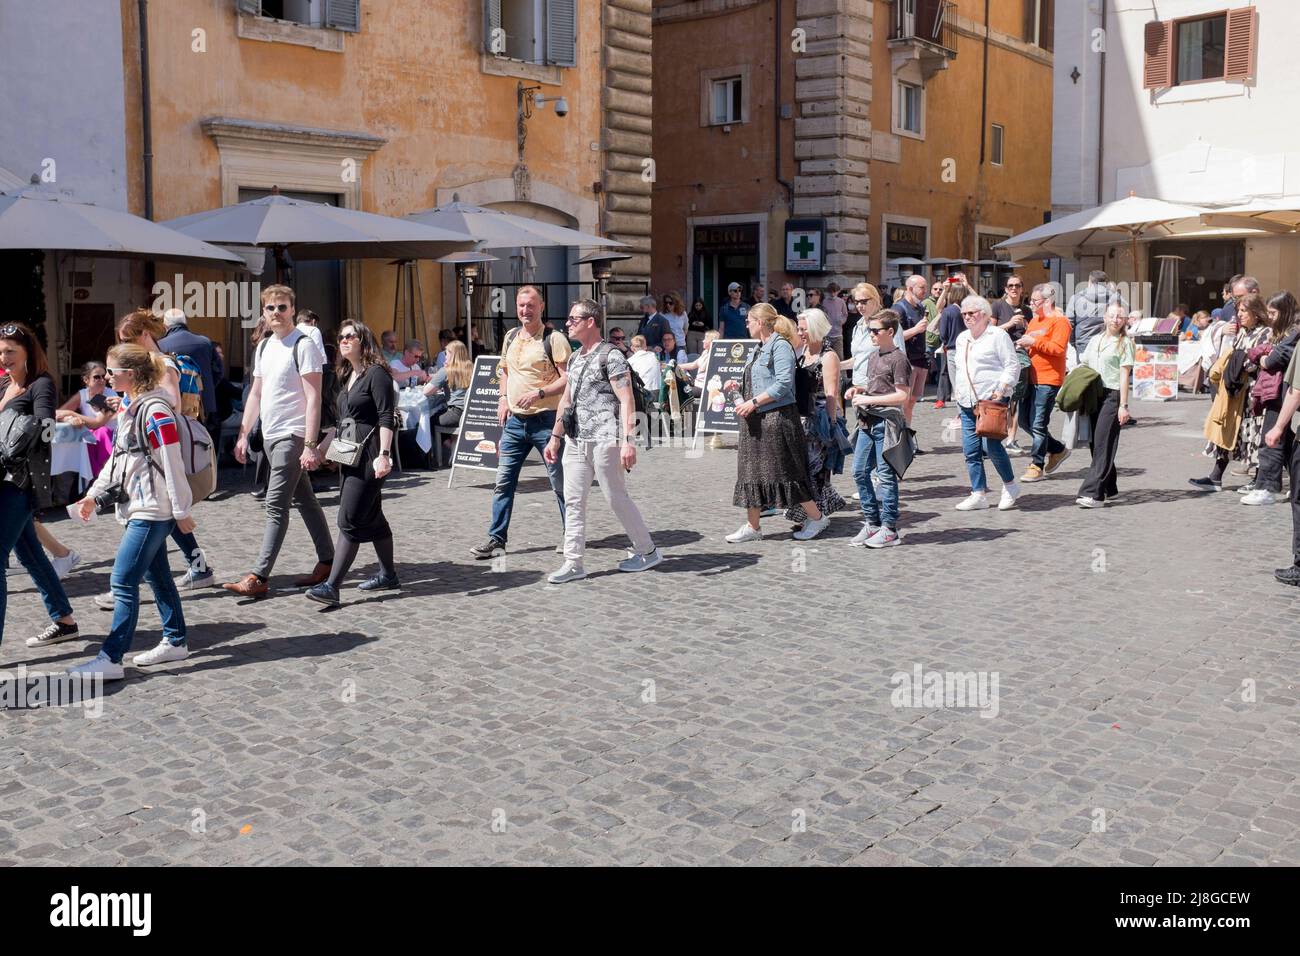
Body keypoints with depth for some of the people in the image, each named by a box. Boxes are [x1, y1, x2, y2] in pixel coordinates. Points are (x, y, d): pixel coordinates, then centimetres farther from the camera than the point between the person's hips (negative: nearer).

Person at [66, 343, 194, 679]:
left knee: (123, 581, -10)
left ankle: (110, 659, -7)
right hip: (138, 509, 10)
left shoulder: (156, 411, -17)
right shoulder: (131, 409, 13)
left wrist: (182, 511, -16)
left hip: (152, 512, -10)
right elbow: (118, 458, 21)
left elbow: (173, 465, -18)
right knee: (157, 576, 16)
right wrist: (93, 494, 19)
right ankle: (175, 642, 26)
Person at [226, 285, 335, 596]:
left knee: (276, 505, -10)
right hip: (270, 436, 9)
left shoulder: (303, 346, -11)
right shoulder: (264, 346, 14)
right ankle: (327, 561, 24)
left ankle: (258, 578, -10)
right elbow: (256, 393, 20)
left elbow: (313, 399, -16)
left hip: (292, 436, -8)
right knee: (304, 500, 14)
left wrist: (310, 445, -21)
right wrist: (243, 435, 15)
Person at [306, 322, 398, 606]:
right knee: (372, 517, 15)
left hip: (370, 456, -9)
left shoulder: (376, 374, -10)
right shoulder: (347, 377, 18)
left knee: (350, 520, -12)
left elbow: (387, 418, -16)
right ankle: (388, 575, 25)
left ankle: (332, 586, -14)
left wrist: (384, 454, -24)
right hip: (351, 456, 9)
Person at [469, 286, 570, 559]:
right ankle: (496, 539, 13)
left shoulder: (553, 339, -9)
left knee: (560, 482, 4)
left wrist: (539, 393, -23)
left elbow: (568, 378, -13)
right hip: (515, 420, 6)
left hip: (545, 420, -6)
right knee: (503, 482, 6)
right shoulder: (511, 337, 11)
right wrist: (503, 398, 10)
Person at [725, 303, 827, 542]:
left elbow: (783, 383, -21)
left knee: (785, 471, -4)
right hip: (755, 420, 10)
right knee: (751, 472, 8)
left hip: (776, 417, -10)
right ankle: (752, 526, 15)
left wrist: (753, 402, -21)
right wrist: (738, 388, 9)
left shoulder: (780, 346, -12)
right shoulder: (758, 350, 17)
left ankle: (816, 517, 10)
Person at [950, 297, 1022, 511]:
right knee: (971, 450, 3)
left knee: (990, 445, -13)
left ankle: (1010, 486, 6)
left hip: (991, 401, -7)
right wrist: (959, 394, 19)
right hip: (967, 403, 7)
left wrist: (1000, 391, -16)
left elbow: (1012, 366, -7)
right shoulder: (962, 338, 20)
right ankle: (979, 494, 9)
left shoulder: (997, 335, -3)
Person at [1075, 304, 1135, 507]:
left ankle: (1093, 493, -16)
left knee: (1103, 445, -11)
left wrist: (1123, 405, -11)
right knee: (1095, 444, 7)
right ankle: (1110, 490, 20)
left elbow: (1124, 375, -5)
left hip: (1112, 395, -6)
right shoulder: (1095, 340, 17)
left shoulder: (1125, 343, 0)